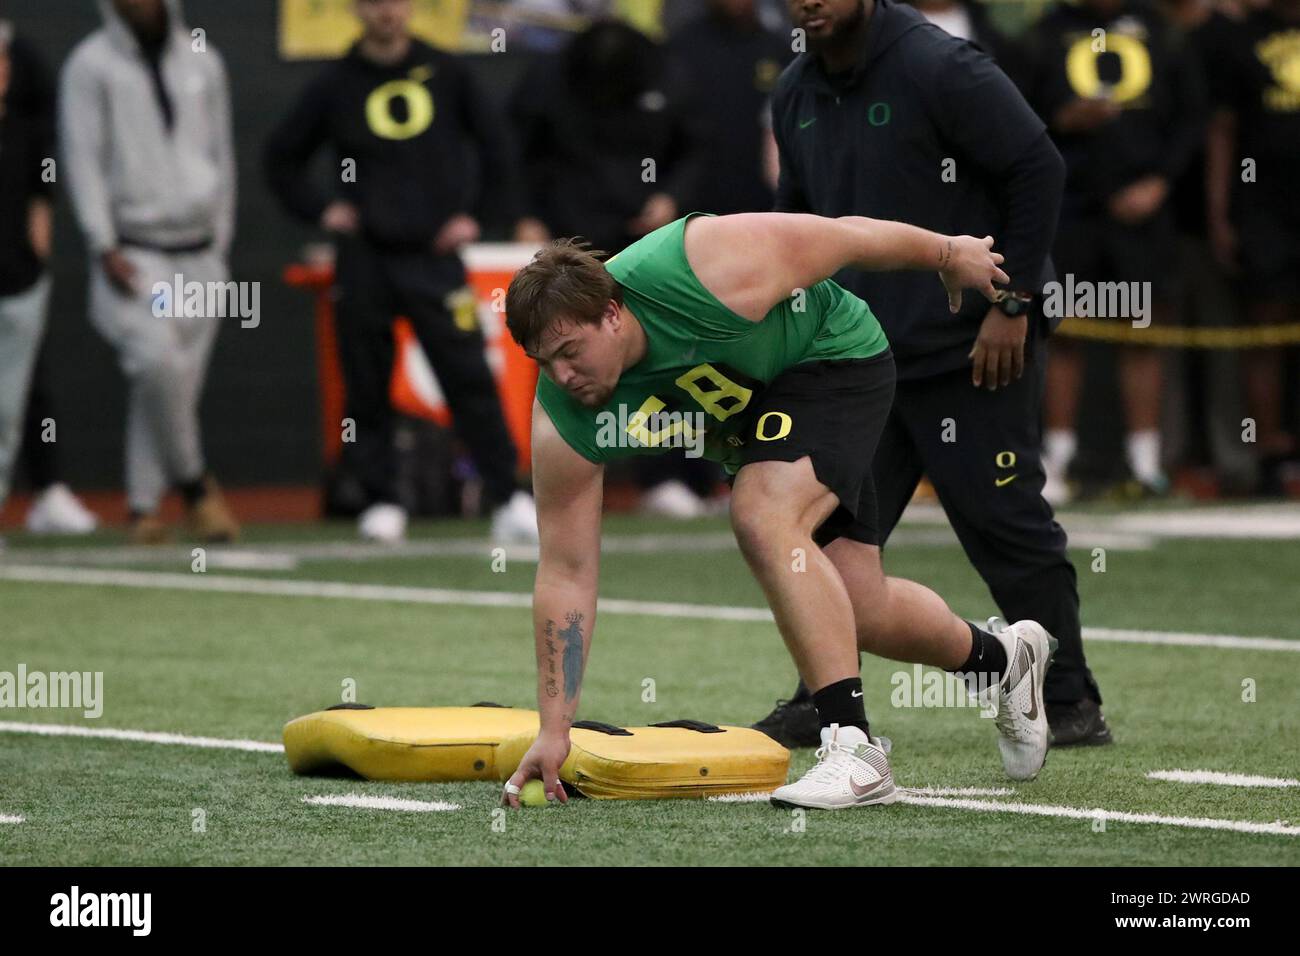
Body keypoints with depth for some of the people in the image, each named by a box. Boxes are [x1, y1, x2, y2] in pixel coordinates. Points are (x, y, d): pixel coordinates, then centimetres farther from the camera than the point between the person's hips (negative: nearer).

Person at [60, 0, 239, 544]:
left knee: (181, 380, 0)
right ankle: (193, 482, -6)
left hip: (198, 254, 4)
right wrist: (104, 247, -13)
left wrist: (221, 243, 15)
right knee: (157, 360, -23)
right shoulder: (91, 65, -1)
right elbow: (81, 158, -5)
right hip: (133, 251, -4)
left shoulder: (202, 62, 13)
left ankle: (144, 505, 7)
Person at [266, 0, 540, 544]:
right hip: (364, 259, 1)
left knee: (469, 378, -10)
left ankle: (507, 498, -10)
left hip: (433, 255, -1)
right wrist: (320, 209, 3)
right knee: (367, 386, 2)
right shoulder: (335, 86, 5)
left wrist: (481, 214, 6)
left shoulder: (445, 75, 6)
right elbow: (282, 158, 15)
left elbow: (493, 145, 15)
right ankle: (381, 501, 12)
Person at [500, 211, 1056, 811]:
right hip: (744, 421, 6)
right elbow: (567, 572, -20)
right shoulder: (562, 426, -26)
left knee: (764, 520, -30)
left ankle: (855, 751, -28)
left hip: (832, 356, -6)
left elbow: (847, 239, -22)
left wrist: (948, 254, -5)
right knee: (862, 613, 8)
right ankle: (1001, 658, 39)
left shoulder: (710, 277, -39)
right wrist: (553, 729, -21)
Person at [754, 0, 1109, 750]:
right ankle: (825, 700, 9)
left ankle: (1071, 704, 9)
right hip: (859, 359, 6)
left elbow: (1039, 169, -14)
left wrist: (1012, 302, -13)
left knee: (1006, 522, -2)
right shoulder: (796, 95, 8)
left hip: (975, 350, -6)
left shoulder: (940, 68, -14)